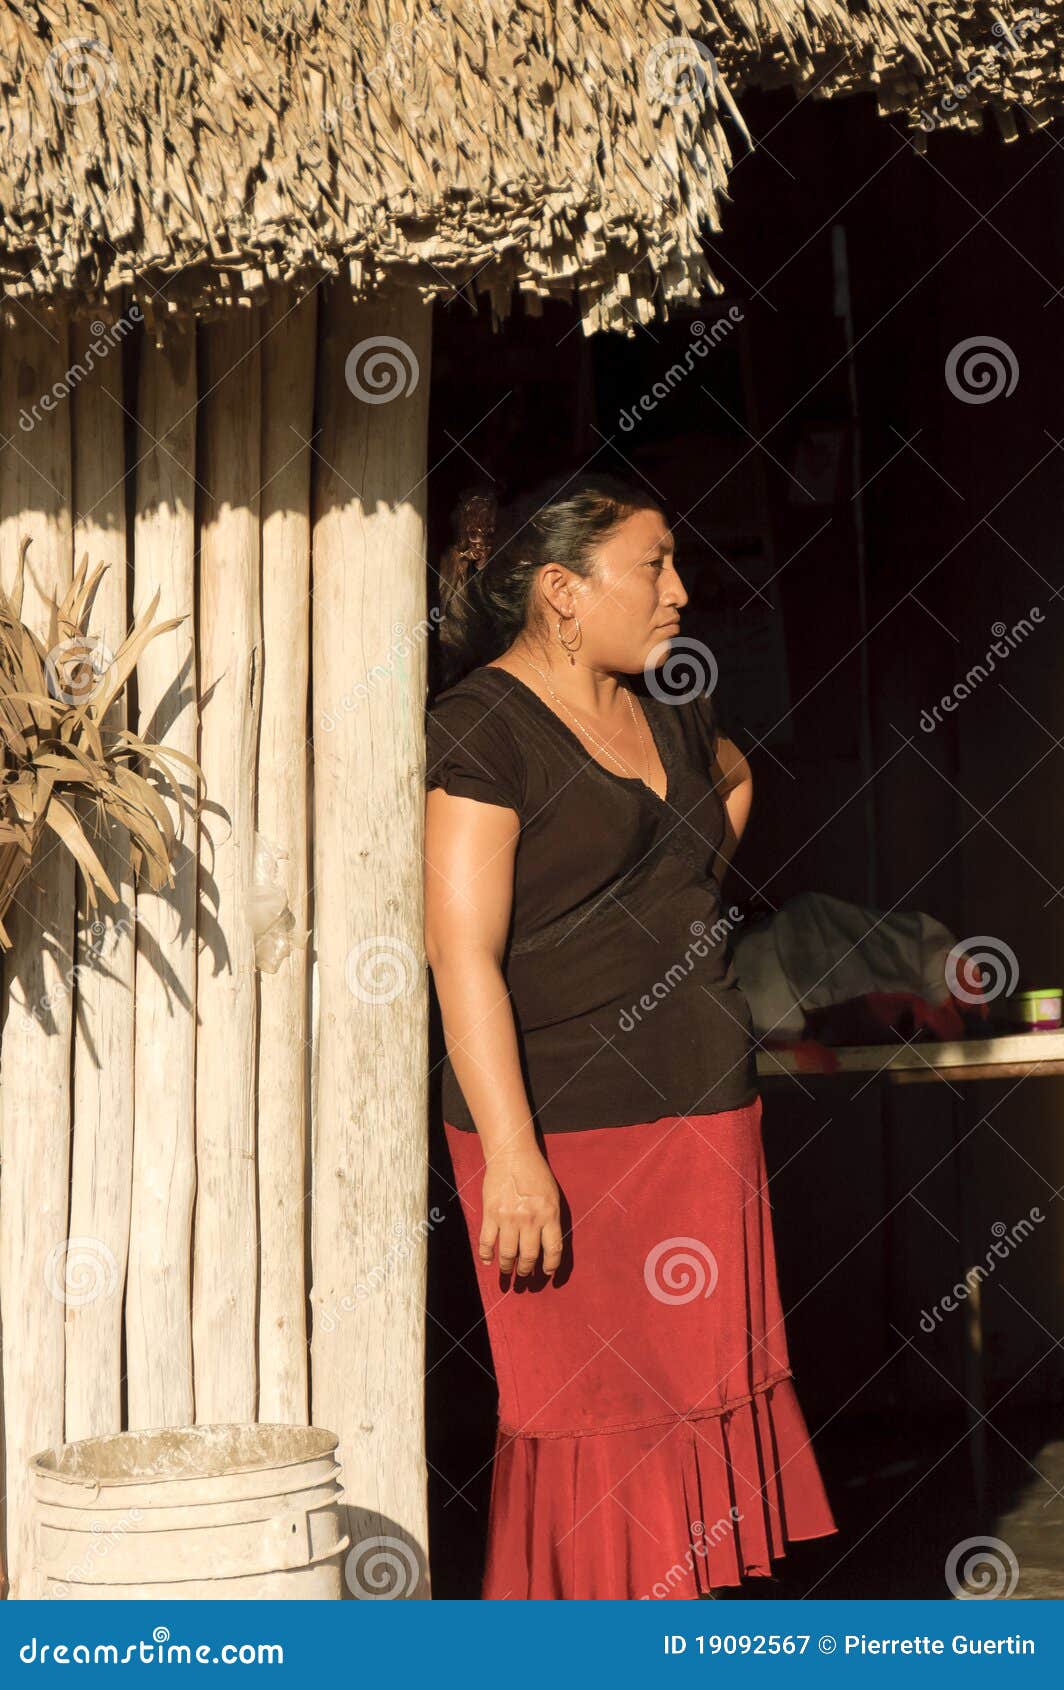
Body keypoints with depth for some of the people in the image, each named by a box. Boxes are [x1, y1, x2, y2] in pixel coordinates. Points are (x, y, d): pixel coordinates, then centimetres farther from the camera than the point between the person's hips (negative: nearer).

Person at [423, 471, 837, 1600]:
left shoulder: (668, 709, 13)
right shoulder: (484, 725, -9)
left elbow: (730, 781, 39)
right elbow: (461, 951, -15)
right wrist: (511, 1156, -21)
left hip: (699, 1120, 7)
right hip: (562, 1128, -7)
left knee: (696, 1400, 8)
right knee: (591, 1413, -3)